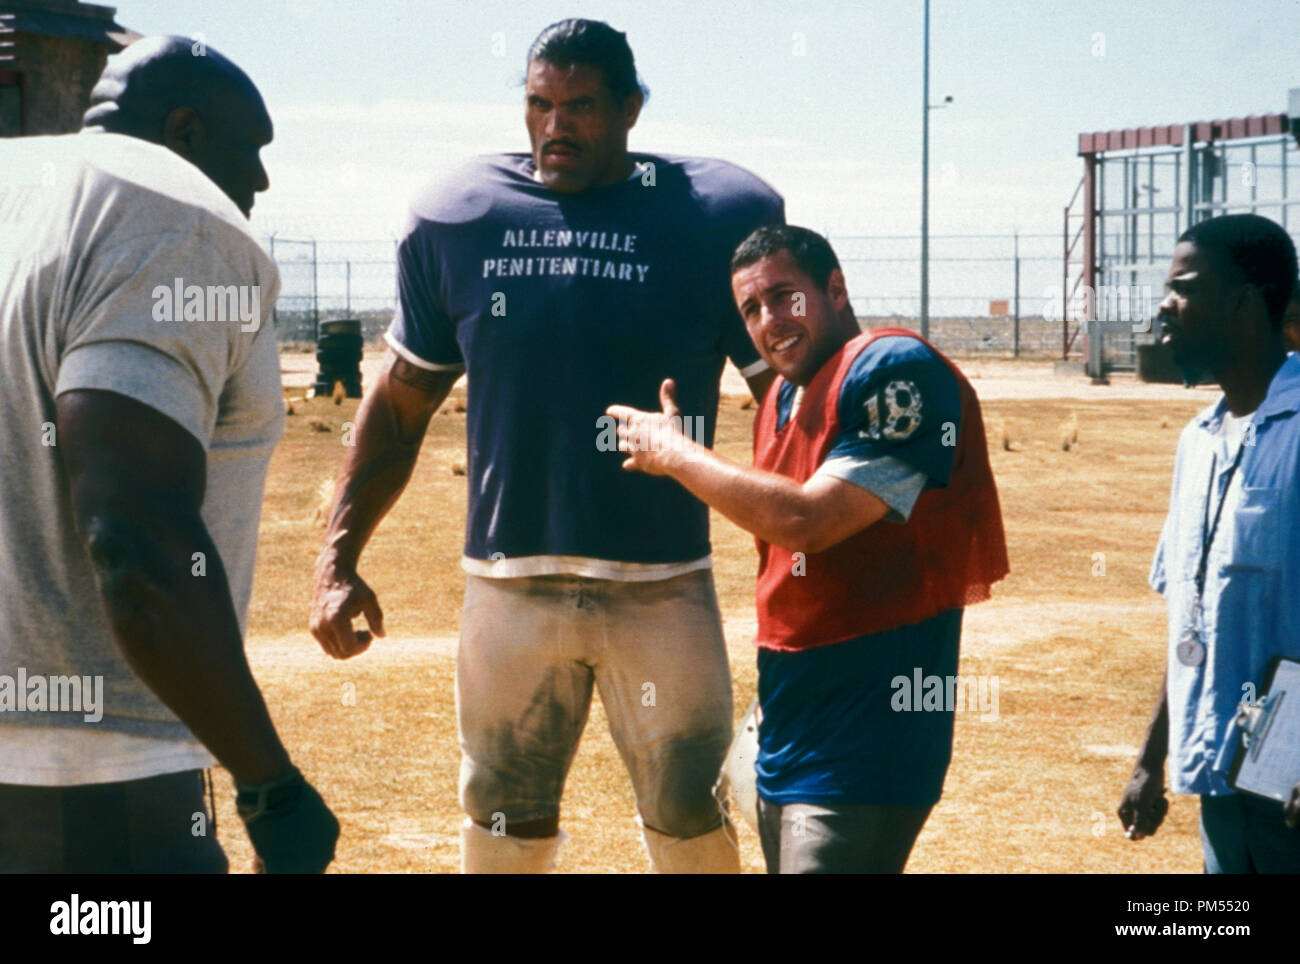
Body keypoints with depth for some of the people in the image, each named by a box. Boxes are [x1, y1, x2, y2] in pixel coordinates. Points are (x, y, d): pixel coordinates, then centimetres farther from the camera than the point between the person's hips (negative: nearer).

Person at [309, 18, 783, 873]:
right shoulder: (456, 218, 5)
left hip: (662, 587, -2)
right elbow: (399, 407, 10)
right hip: (509, 579, 2)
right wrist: (338, 560, 2)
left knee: (690, 823, 4)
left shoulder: (718, 216, -2)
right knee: (507, 823, 10)